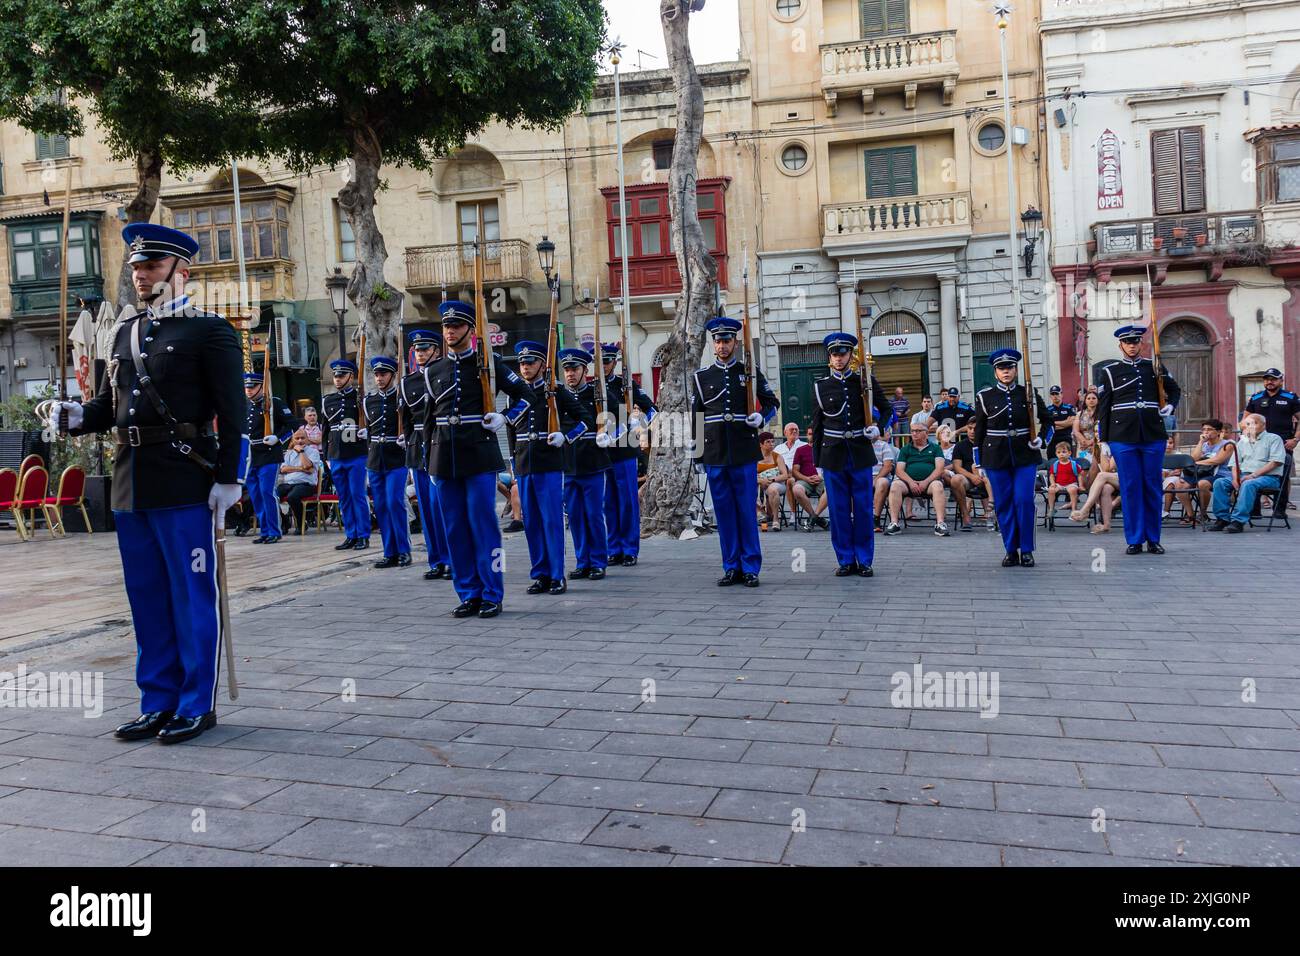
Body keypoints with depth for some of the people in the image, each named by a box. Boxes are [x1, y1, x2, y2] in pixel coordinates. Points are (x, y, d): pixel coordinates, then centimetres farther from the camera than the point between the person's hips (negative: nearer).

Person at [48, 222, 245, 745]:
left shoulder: (209, 330, -3)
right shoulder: (124, 332, 17)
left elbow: (232, 412, -8)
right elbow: (109, 404, 20)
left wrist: (227, 479, -13)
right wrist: (77, 416, -1)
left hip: (184, 485, -7)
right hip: (131, 483, 7)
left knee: (193, 597, 1)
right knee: (147, 598, 12)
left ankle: (197, 705, 11)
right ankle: (159, 702, 23)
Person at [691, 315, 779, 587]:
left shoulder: (750, 372, 6)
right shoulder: (702, 376, 9)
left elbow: (772, 402, 13)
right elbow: (695, 415, 12)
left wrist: (761, 416, -8)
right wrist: (696, 449, 8)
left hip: (744, 452, -1)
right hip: (714, 454, 1)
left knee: (747, 511, 1)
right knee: (724, 511, 5)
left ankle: (750, 568, 8)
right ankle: (732, 567, 13)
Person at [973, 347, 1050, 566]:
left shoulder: (1028, 393, 4)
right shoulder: (984, 396, 2)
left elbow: (1047, 420, 15)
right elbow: (979, 429, 6)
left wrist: (1040, 440, -2)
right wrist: (979, 461, 5)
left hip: (1025, 456, 0)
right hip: (996, 457, 0)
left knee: (1024, 501, -6)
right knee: (1003, 503, 3)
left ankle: (1026, 550, 6)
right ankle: (1010, 550, 13)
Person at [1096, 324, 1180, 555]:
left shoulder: (1155, 367, 11)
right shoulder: (1110, 371, 5)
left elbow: (1174, 389, 25)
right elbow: (1103, 407, 4)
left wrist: (1170, 406, 3)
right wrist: (1103, 440, 0)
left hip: (1153, 436, 2)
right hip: (1123, 438, -2)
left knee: (1153, 487, 6)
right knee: (1130, 488, 1)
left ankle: (1153, 539, 15)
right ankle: (1135, 540, 7)